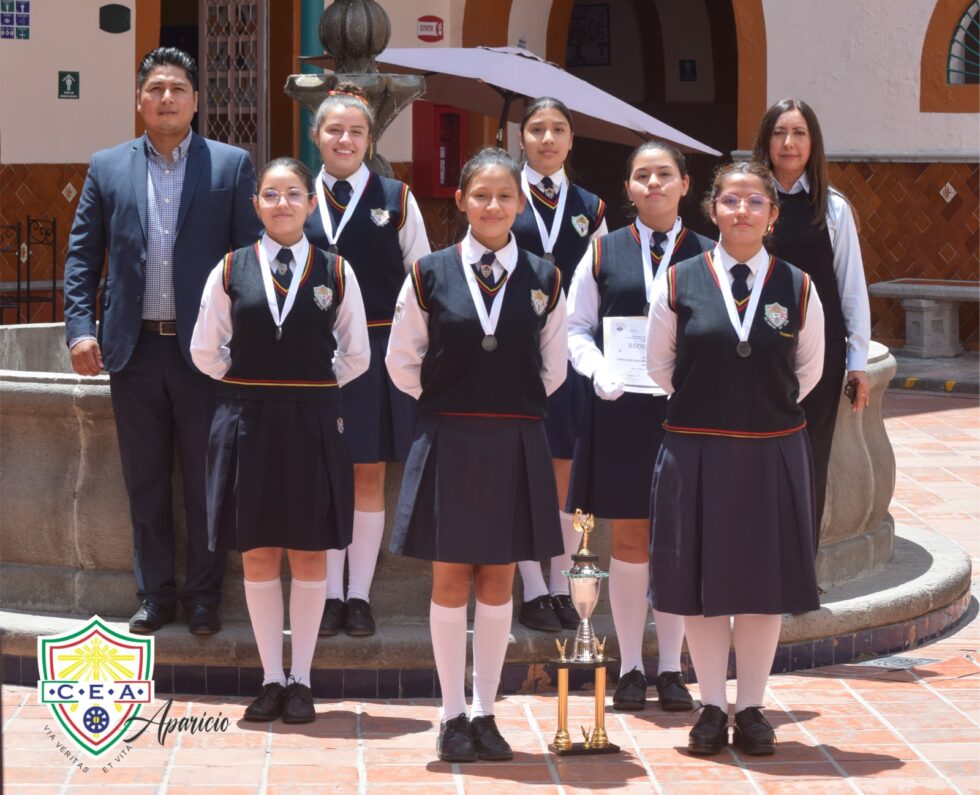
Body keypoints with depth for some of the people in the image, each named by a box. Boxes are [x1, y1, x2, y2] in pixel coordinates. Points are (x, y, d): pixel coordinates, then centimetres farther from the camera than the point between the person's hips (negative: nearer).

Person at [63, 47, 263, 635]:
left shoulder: (232, 166, 2)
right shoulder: (108, 168, 7)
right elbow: (82, 255, 7)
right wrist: (80, 329, -4)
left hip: (205, 347, -2)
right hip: (135, 348, 2)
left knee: (206, 481, 5)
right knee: (146, 483, 9)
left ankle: (204, 596, 16)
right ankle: (156, 593, 20)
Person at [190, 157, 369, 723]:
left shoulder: (336, 273, 2)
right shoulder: (230, 271, 3)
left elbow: (356, 356, 10)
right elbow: (206, 352, 9)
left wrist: (316, 387, 6)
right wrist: (250, 384, 7)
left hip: (314, 421, 0)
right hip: (248, 420, 1)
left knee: (310, 553, 4)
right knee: (259, 553, 5)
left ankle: (301, 681, 13)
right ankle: (272, 679, 14)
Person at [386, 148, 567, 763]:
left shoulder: (544, 280, 2)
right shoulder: (430, 275, -2)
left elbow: (554, 367, 12)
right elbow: (402, 362, 5)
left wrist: (514, 409, 9)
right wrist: (447, 406, 7)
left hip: (517, 446, 1)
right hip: (449, 442, -1)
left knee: (498, 579, 7)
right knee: (450, 579, 3)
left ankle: (486, 713, 16)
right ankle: (454, 716, 13)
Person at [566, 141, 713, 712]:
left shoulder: (708, 257, 4)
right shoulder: (603, 254, 5)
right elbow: (576, 327, 8)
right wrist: (599, 369, -10)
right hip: (621, 410, 0)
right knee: (630, 540, 5)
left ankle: (671, 668, 15)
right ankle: (631, 669, 15)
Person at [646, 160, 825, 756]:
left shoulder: (798, 288, 0)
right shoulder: (680, 283, -2)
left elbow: (810, 368, 13)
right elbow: (659, 364, 9)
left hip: (774, 453, 1)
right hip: (697, 452, 0)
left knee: (766, 581, 6)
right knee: (703, 579, 5)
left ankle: (752, 708, 17)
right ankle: (713, 708, 17)